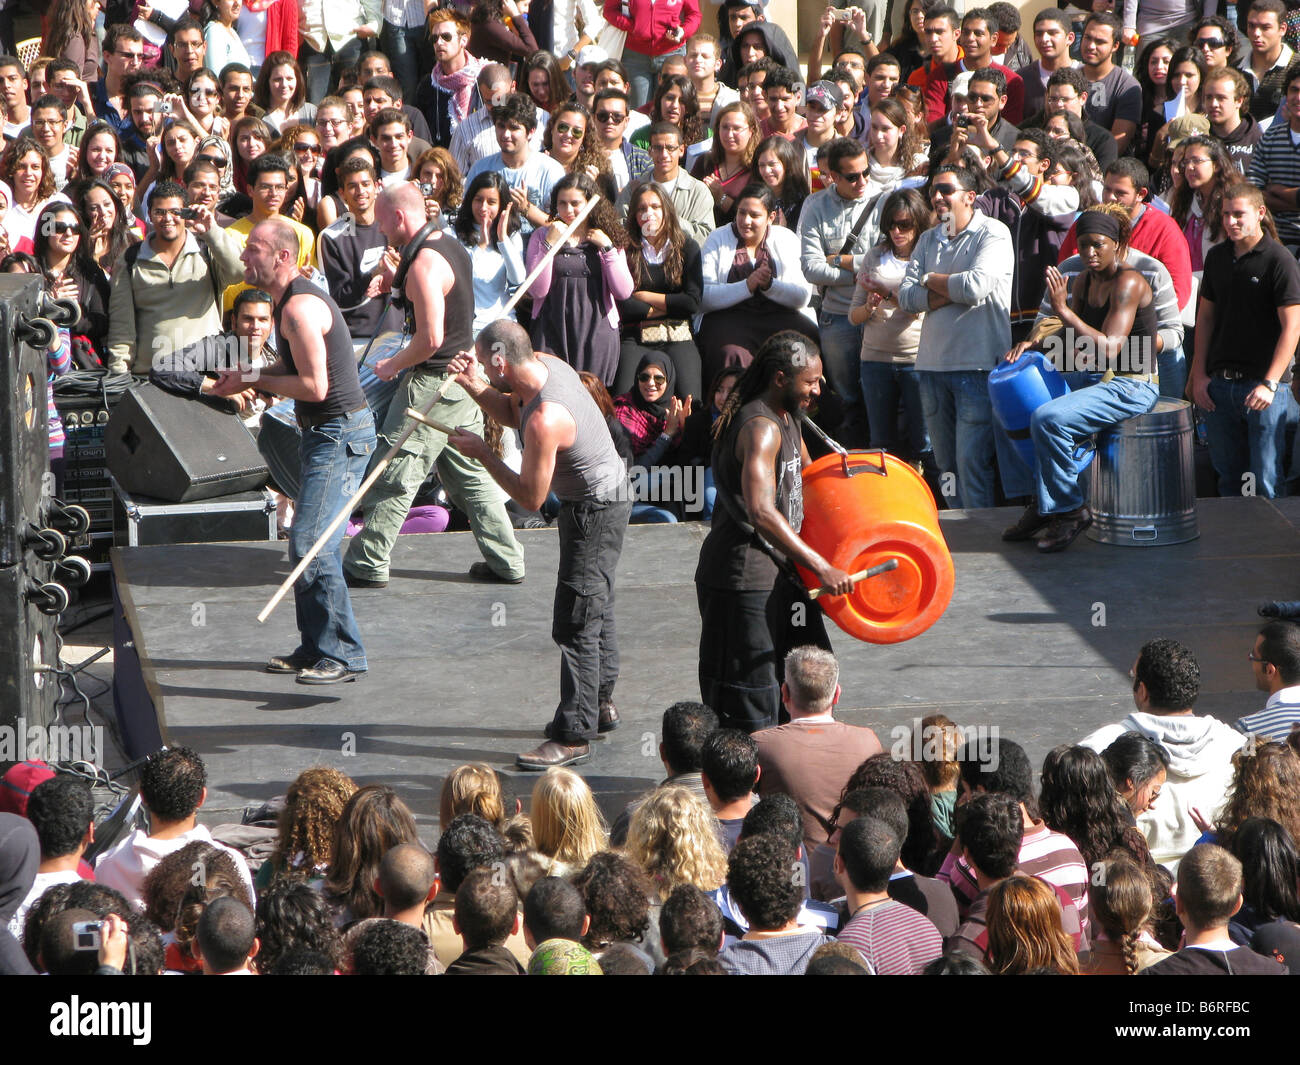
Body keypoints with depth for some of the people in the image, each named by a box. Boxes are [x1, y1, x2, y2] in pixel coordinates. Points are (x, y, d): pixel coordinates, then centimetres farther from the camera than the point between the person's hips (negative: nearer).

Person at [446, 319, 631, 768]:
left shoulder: (545, 420, -34)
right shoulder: (544, 363, -6)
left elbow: (530, 497, -24)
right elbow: (513, 414, 15)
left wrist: (481, 453, -15)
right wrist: (476, 389, -4)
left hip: (595, 512, -11)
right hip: (604, 496, 11)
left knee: (575, 624, -8)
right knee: (596, 606, 24)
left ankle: (573, 737, -5)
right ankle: (601, 702, 39)